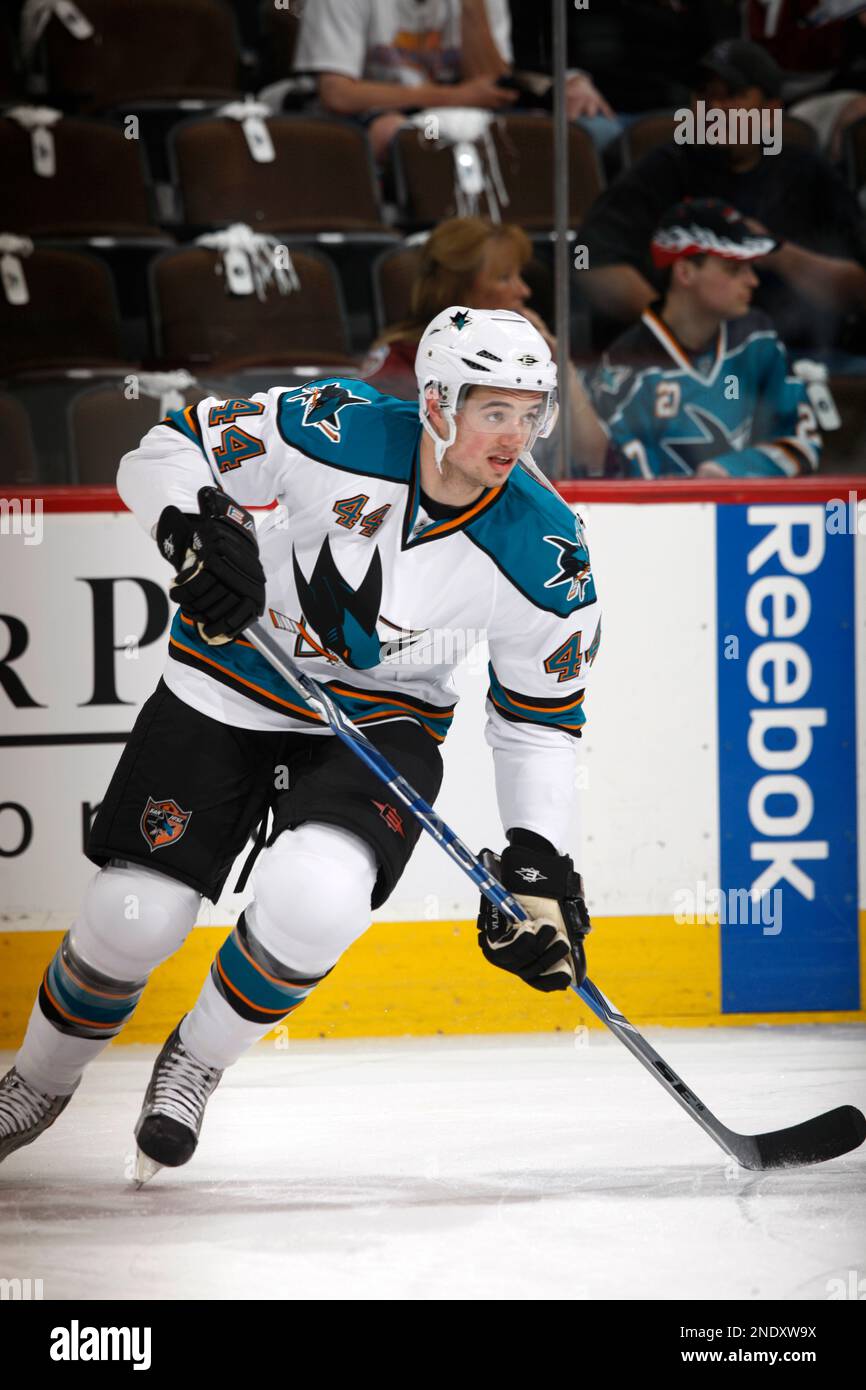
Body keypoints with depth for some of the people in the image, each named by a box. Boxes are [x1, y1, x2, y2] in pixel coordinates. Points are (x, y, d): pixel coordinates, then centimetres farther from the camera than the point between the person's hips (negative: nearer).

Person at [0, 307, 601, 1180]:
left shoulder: (543, 555, -17)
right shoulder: (338, 434, -23)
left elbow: (541, 715, -2)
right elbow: (164, 453, -14)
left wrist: (536, 858, -9)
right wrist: (201, 528, -34)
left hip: (381, 723, 1)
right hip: (229, 690, 0)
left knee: (313, 900, -27)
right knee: (134, 915, -5)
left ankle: (195, 1066, 2)